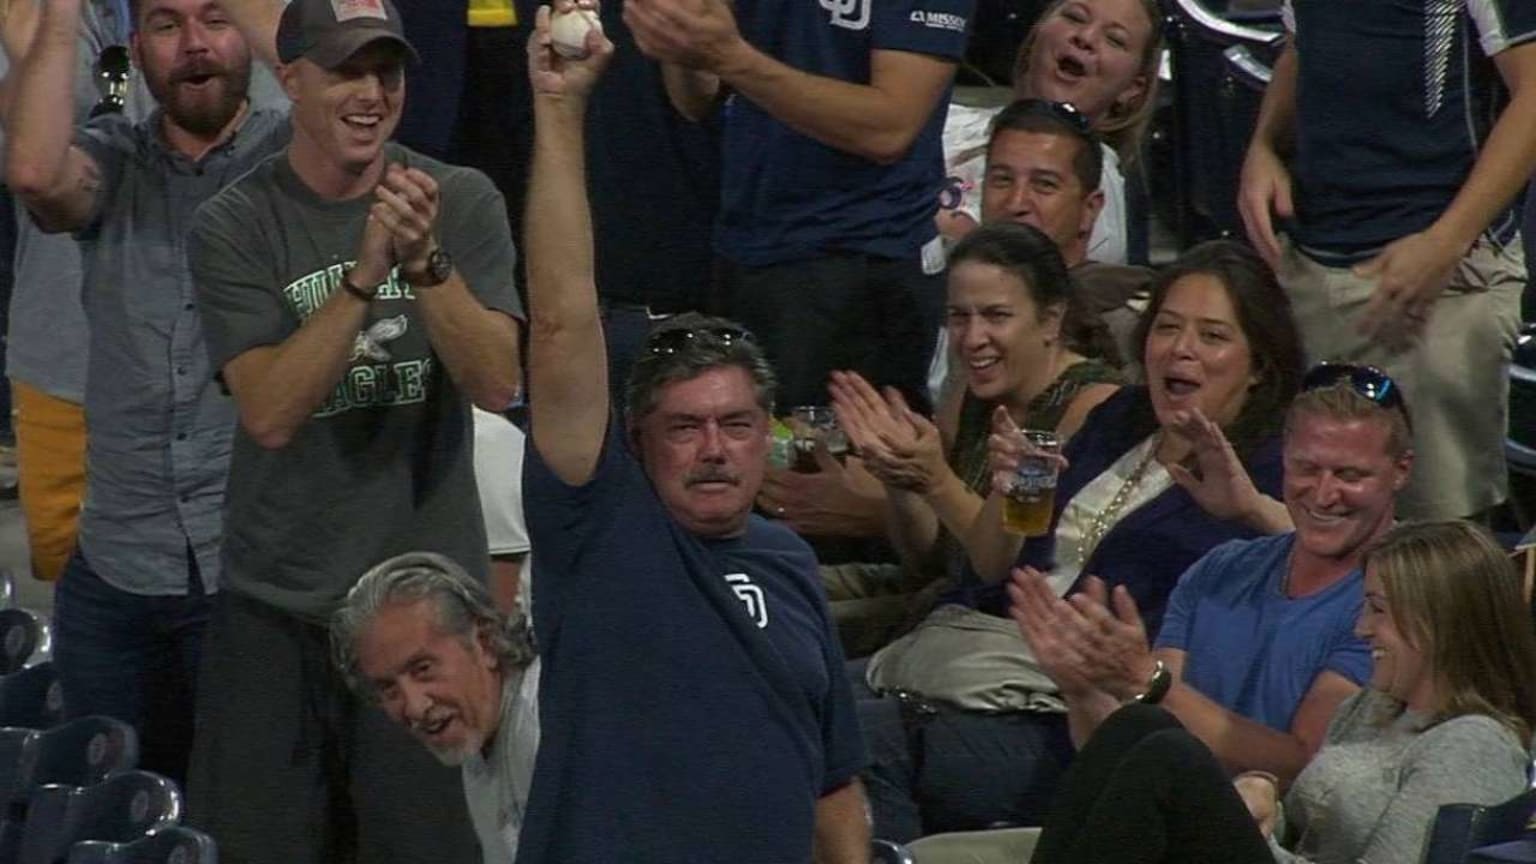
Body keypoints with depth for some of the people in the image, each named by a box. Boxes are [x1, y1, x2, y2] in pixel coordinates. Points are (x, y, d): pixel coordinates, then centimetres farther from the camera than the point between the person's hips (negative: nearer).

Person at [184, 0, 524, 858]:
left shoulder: (463, 203, -1)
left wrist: (424, 261, -25)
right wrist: (365, 273, -26)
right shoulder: (236, 226, -5)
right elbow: (270, 413, -15)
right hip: (279, 602, 0)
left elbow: (498, 384, -10)